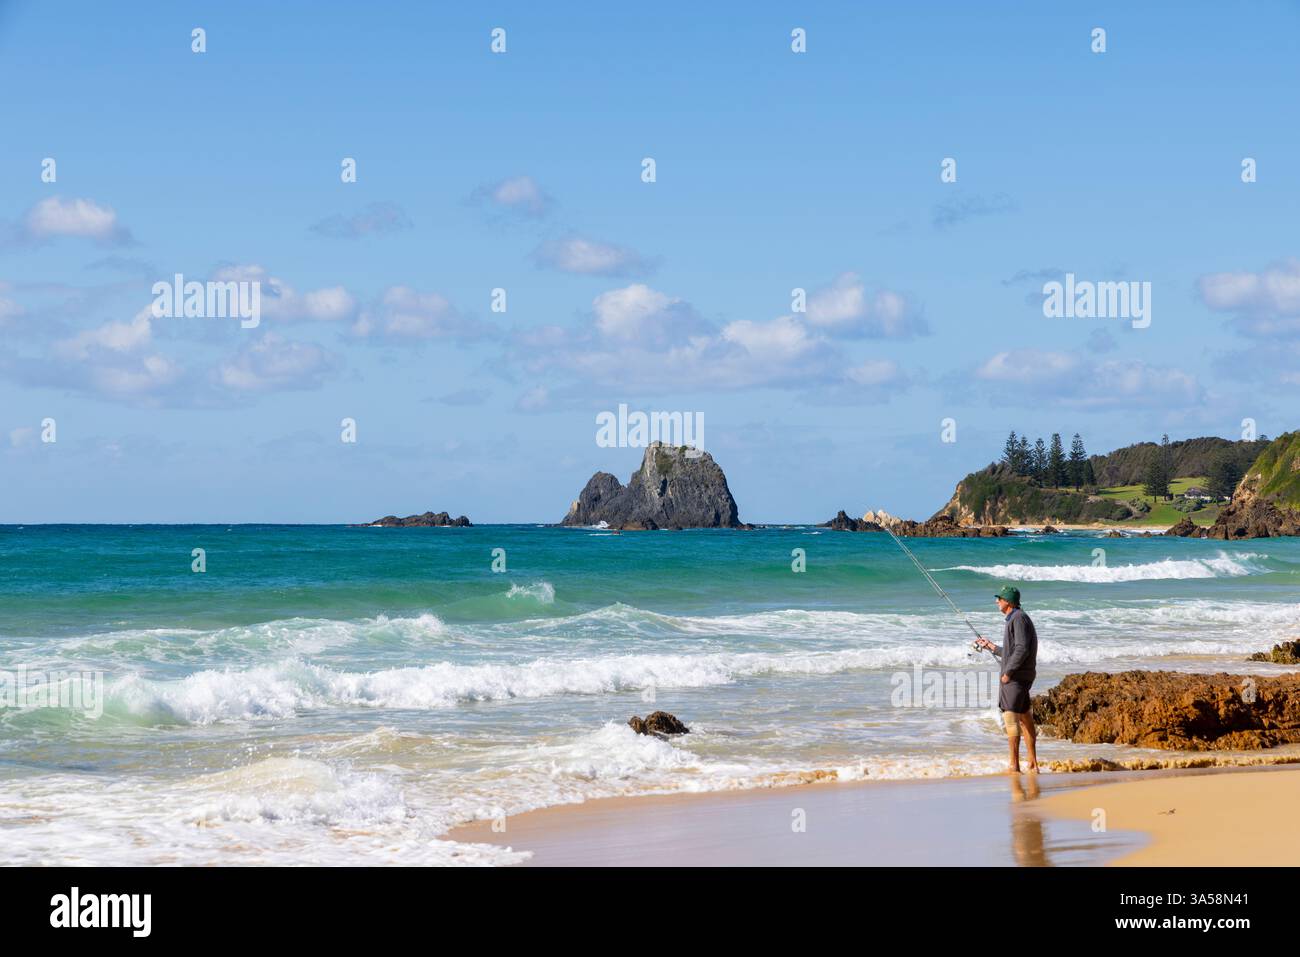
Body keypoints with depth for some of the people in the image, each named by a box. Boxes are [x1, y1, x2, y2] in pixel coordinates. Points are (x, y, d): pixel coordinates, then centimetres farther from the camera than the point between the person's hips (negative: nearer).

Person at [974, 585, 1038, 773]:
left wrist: (1008, 672, -19)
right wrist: (991, 646, 31)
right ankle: (1032, 765, 12)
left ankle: (1014, 766, -11)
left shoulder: (1019, 618, -13)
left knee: (1011, 719, -10)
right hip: (1020, 677, 10)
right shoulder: (1014, 619, 18)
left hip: (1015, 678, -10)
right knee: (1025, 719, 10)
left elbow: (1022, 650, -22)